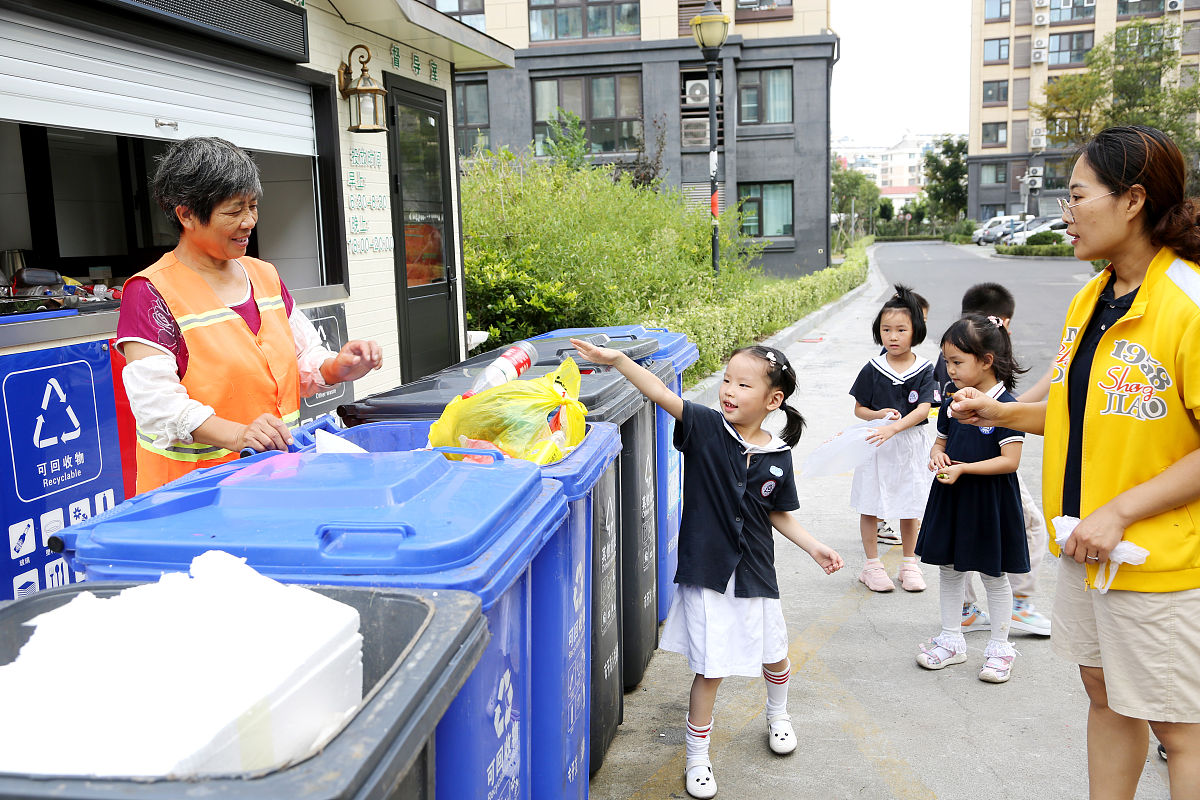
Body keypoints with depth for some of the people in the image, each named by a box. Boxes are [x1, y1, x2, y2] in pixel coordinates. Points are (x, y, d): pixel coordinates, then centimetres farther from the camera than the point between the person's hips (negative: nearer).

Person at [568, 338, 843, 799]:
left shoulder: (778, 457, -5)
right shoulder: (705, 428, -13)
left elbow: (779, 515, 9)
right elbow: (662, 394, -28)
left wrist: (813, 547, 0)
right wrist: (617, 360, -40)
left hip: (755, 574, 3)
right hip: (705, 572, -3)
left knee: (773, 655, 22)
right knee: (709, 668, 4)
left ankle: (777, 715, 55)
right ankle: (697, 756, 26)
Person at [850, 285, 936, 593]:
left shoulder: (924, 369, -5)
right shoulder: (872, 370, -3)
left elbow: (923, 409, -15)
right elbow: (859, 409, 3)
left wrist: (894, 427, -28)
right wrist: (879, 414, -17)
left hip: (909, 444, 0)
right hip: (875, 447, 0)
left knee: (909, 508, 11)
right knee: (869, 507, 5)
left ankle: (909, 565, 27)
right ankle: (872, 566, 19)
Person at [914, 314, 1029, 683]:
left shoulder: (1005, 405, -16)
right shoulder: (952, 403, 4)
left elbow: (1010, 460, -19)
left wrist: (964, 468, -24)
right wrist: (937, 456, -8)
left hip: (990, 502, -6)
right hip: (951, 499, 6)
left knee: (994, 575, 9)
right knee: (949, 569, 14)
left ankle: (999, 646, 25)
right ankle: (951, 640, 29)